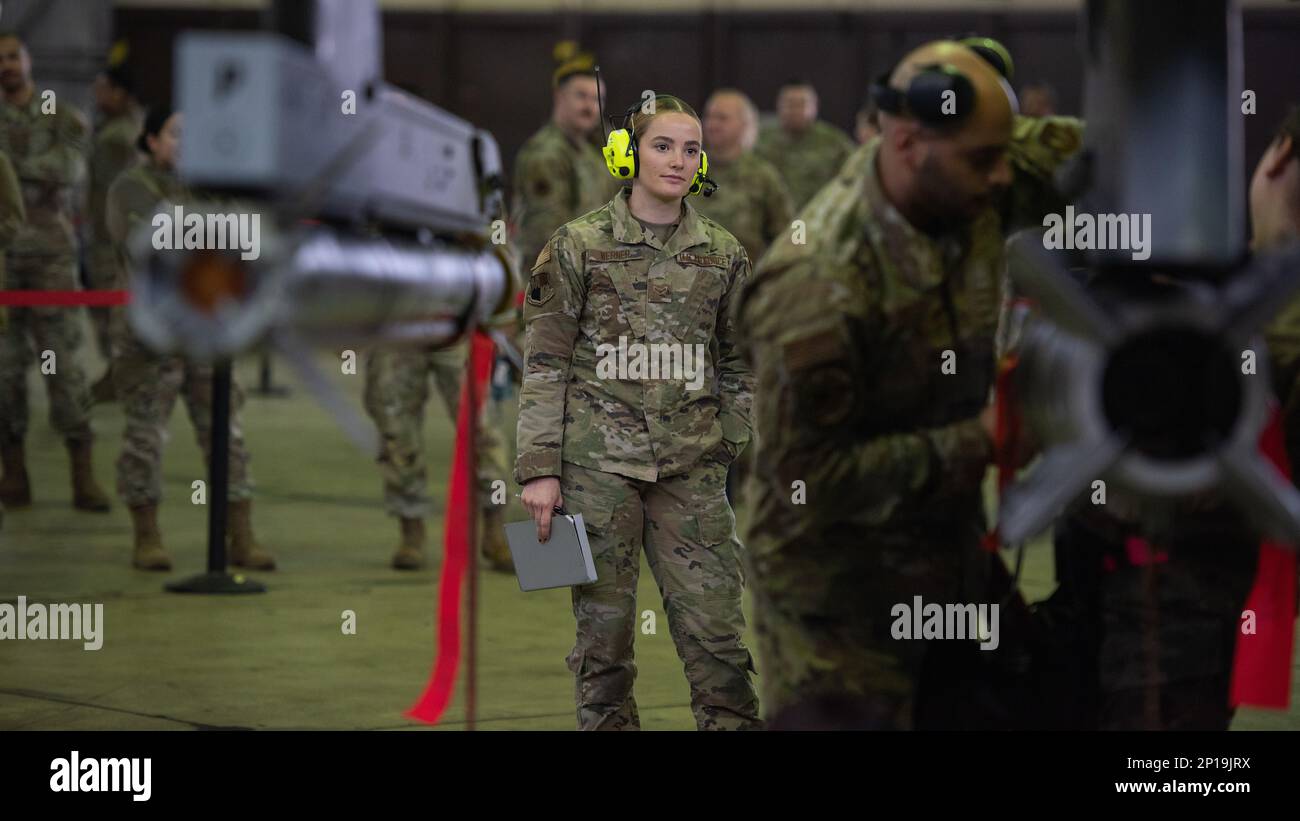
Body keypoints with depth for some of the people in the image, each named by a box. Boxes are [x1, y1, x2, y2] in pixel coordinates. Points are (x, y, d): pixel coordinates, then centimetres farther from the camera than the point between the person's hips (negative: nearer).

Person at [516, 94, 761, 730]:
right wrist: (540, 468, -5)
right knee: (603, 625, 3)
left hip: (691, 466, 2)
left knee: (716, 626, -3)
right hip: (598, 461, -2)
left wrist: (732, 451, 10)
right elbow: (545, 363, 0)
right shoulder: (579, 246, 0)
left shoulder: (723, 254, 8)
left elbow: (735, 365, 15)